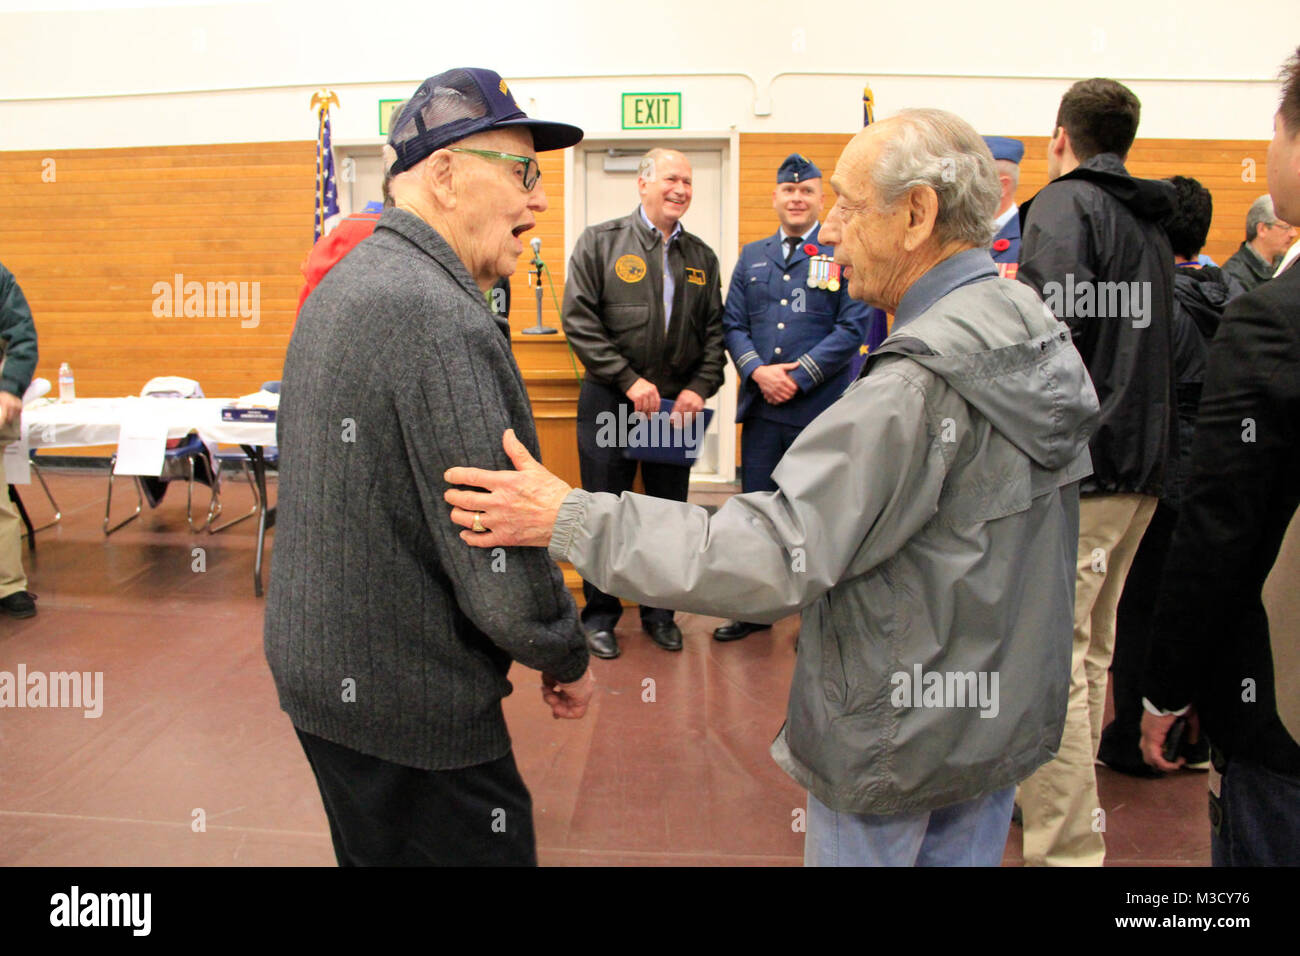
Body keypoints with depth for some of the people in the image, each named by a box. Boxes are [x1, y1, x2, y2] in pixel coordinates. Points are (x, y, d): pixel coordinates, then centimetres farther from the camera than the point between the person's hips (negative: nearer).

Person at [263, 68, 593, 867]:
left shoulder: (345, 285, 7)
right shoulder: (443, 322, -25)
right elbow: (500, 563, -27)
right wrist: (570, 661, -8)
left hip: (315, 665, 10)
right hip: (408, 704, -9)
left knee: (371, 850, 26)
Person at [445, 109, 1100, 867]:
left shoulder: (919, 389, -29)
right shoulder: (1044, 335, 1)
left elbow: (773, 558, -33)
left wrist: (570, 519, -30)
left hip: (899, 744, -8)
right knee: (965, 852, 24)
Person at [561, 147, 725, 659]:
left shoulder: (702, 257, 10)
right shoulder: (600, 242, -2)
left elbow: (714, 331, 9)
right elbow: (579, 320, -9)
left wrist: (699, 388, -6)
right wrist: (629, 380, -15)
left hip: (676, 405, 4)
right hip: (610, 403, -3)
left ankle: (659, 611, 28)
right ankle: (600, 614, 20)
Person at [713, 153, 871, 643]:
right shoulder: (752, 256, 13)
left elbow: (852, 328, -6)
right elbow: (733, 324, 10)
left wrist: (798, 377, -13)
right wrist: (758, 371, -9)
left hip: (821, 407, -4)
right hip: (761, 406, 4)